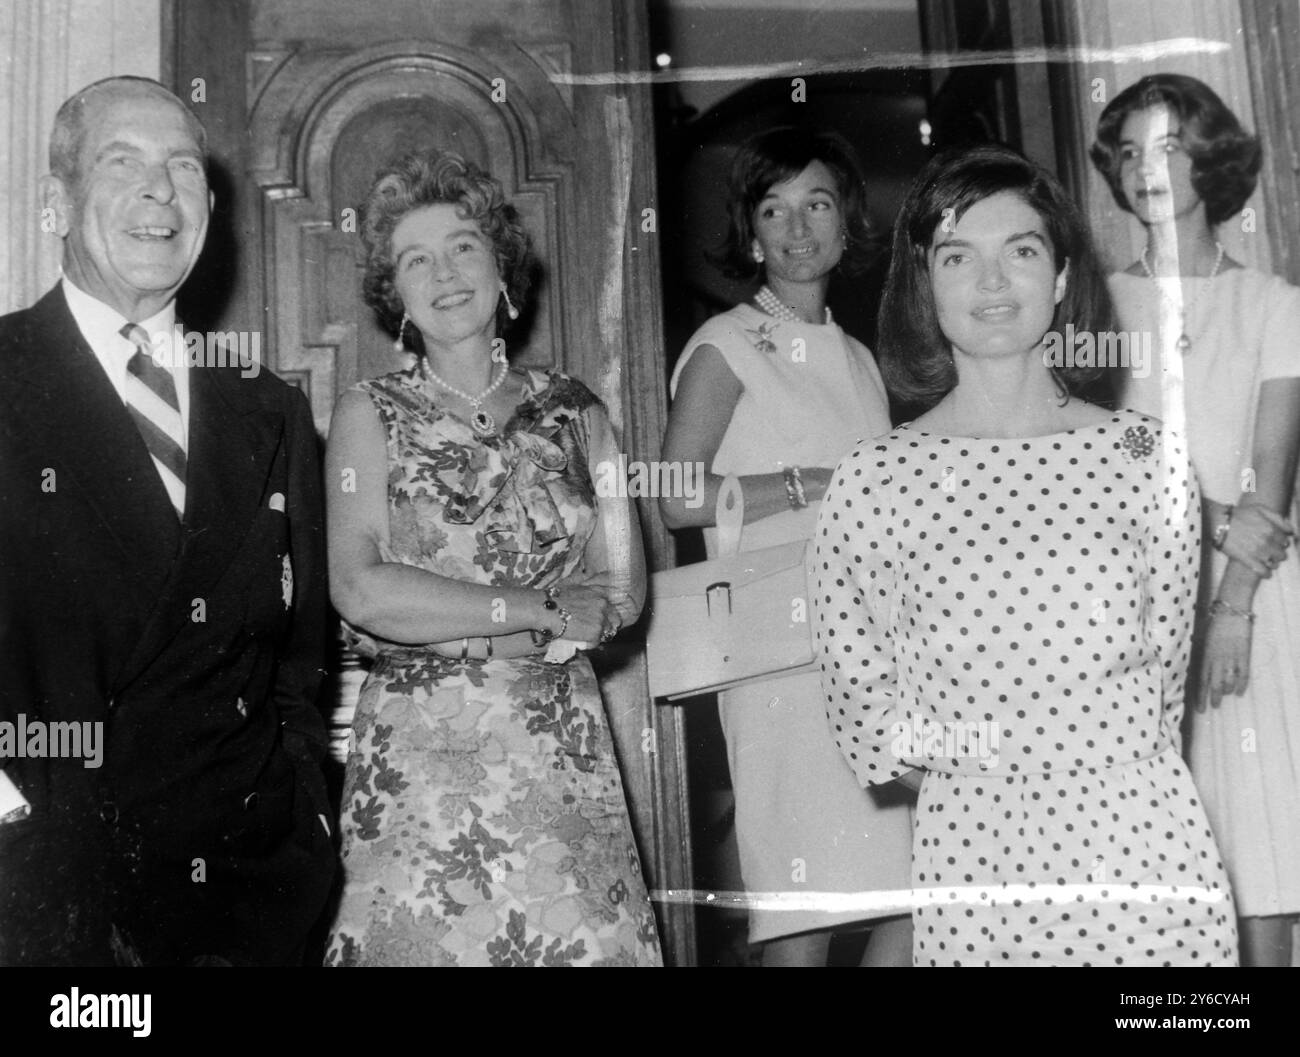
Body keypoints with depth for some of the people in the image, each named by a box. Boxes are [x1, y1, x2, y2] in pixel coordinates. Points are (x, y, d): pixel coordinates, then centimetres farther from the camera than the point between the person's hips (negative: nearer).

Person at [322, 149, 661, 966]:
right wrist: (541, 609, -10)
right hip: (419, 751, -2)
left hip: (563, 746, 2)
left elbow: (622, 591, 1)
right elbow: (361, 592, -10)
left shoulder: (573, 411, 7)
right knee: (421, 935, 0)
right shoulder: (371, 415, 2)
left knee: (580, 934, 0)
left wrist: (437, 618, -8)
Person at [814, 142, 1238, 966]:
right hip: (972, 859, -1)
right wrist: (961, 767, -2)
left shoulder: (1147, 456, -2)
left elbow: (1165, 660, 8)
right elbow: (859, 691, 2)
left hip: (1148, 840, 2)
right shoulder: (872, 481, -6)